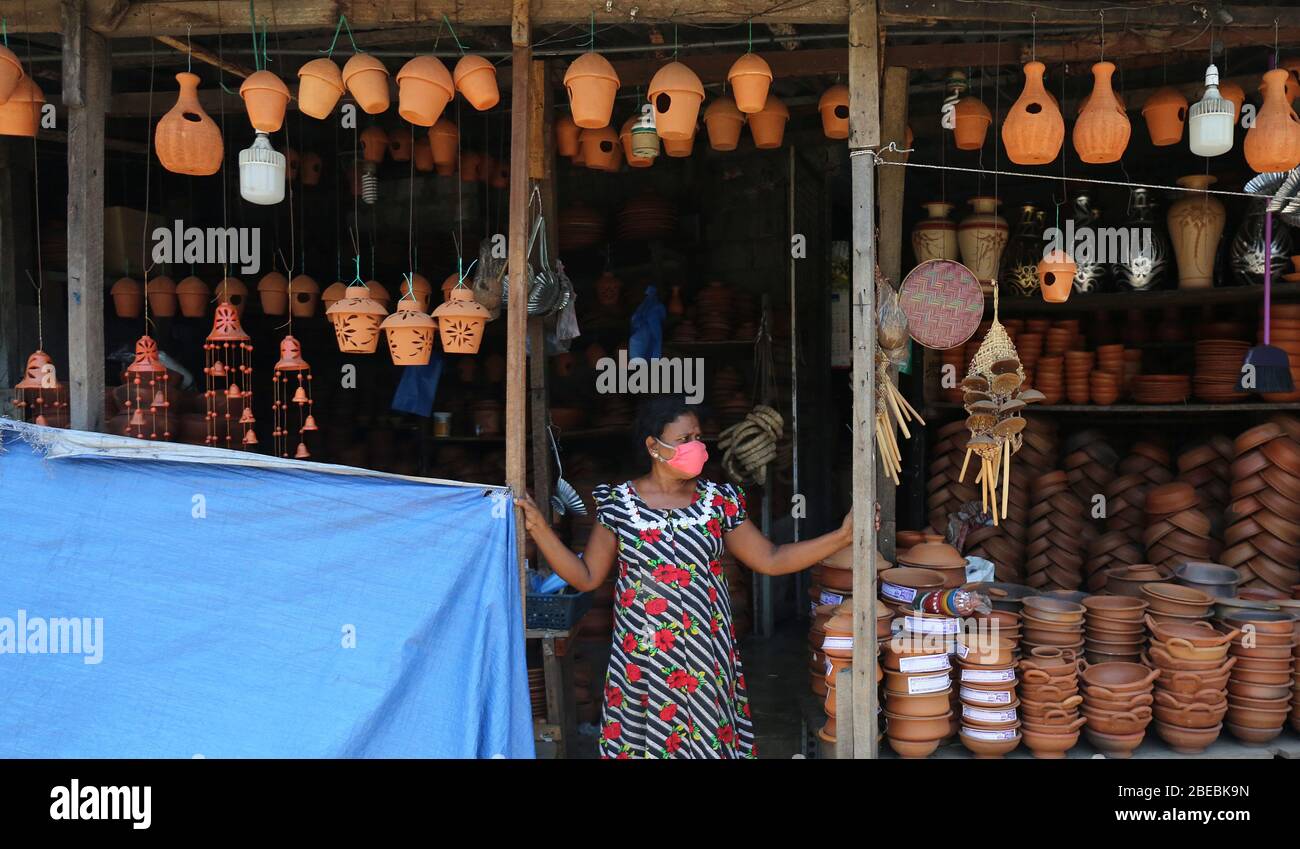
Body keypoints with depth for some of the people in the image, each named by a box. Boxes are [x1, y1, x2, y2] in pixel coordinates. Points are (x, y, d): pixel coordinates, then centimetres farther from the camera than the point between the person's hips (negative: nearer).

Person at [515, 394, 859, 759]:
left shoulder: (720, 501, 3)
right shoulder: (618, 503, -1)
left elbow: (771, 560, 5)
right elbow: (586, 576, 1)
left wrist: (842, 536, -3)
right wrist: (539, 528, -10)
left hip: (706, 655, 1)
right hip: (642, 657, -1)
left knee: (709, 737, 5)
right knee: (643, 740, 3)